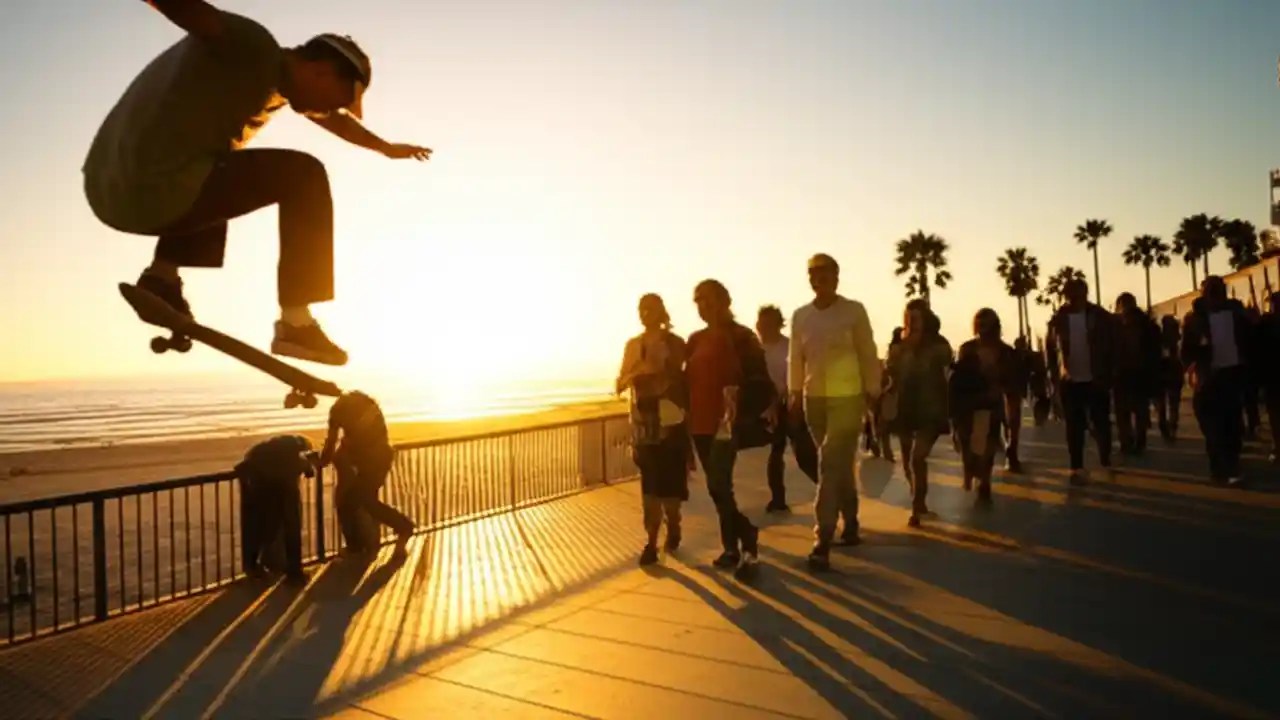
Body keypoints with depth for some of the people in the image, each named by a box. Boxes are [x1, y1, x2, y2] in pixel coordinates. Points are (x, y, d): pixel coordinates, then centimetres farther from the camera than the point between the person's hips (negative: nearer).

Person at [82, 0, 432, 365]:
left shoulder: (275, 77, 24)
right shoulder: (253, 47, -4)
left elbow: (329, 117, 41)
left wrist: (386, 147, 54)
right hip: (154, 188, -10)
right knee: (304, 176, -3)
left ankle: (162, 274, 15)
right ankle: (296, 323, -6)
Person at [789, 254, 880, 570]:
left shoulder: (854, 311, -4)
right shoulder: (800, 315, 6)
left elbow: (868, 354, -2)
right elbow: (796, 357, 10)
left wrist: (873, 394, -4)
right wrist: (795, 393, 5)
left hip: (847, 398, -4)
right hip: (814, 399, 4)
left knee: (832, 466, -9)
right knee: (839, 464, 16)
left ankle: (822, 541, -8)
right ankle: (850, 523, 33)